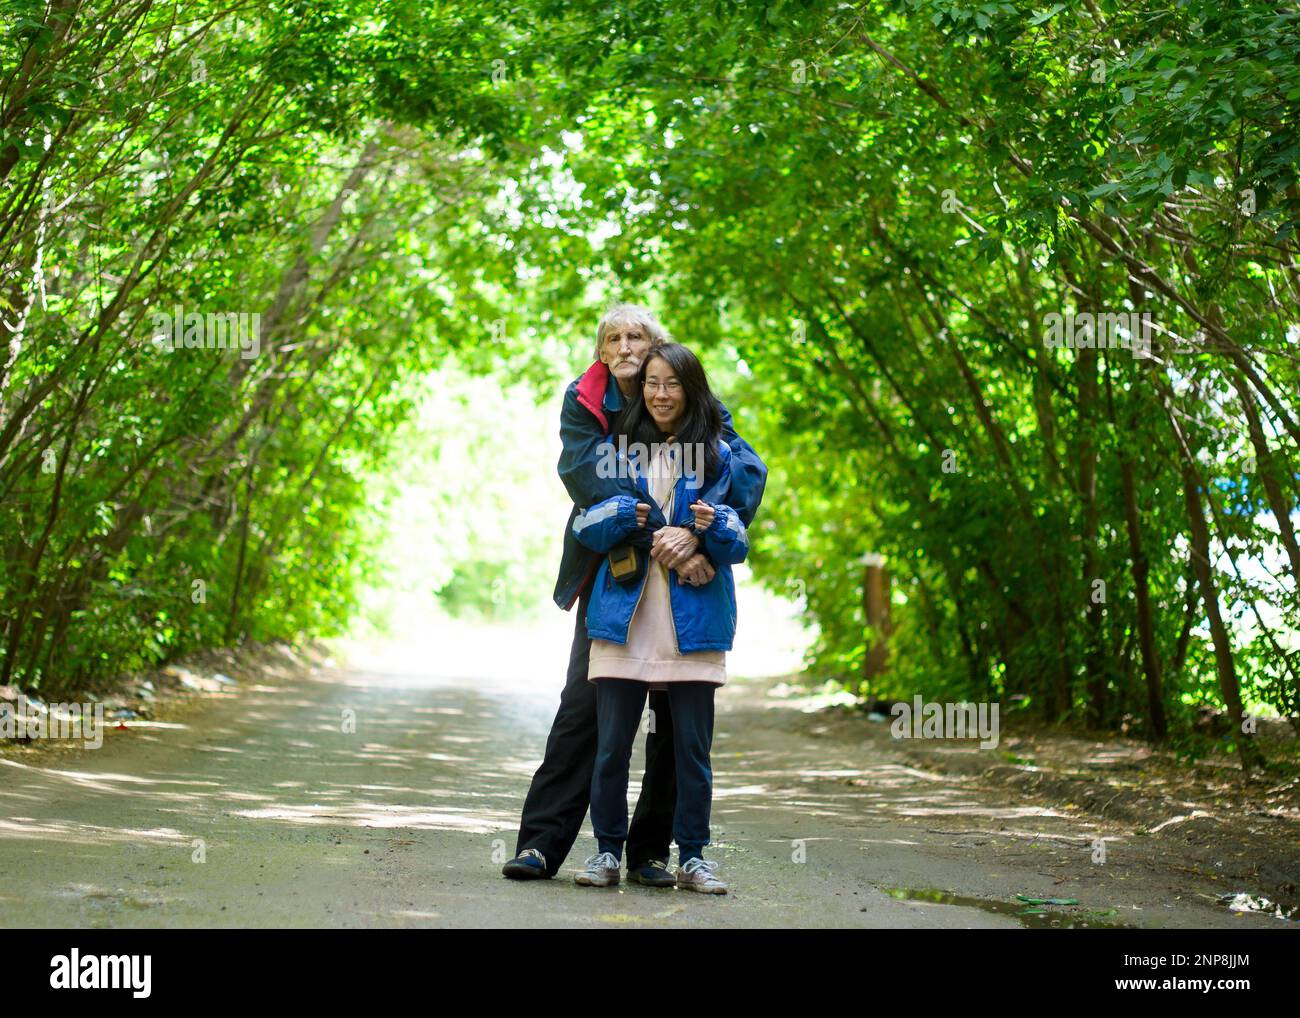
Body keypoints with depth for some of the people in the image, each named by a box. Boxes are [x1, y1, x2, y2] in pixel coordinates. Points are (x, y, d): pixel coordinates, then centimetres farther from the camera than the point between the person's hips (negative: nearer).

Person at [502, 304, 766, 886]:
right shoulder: (584, 402, -2)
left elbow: (748, 471, -15)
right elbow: (585, 474, -18)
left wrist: (695, 534, -32)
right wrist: (657, 537, -30)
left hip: (683, 581, 1)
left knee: (676, 713, 1)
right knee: (583, 702, -5)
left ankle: (650, 850, 11)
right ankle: (542, 842, -3)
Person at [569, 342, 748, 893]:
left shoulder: (717, 456, 7)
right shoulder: (619, 448, 11)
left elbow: (738, 543, 4)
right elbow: (586, 527, 7)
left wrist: (715, 527, -18)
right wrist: (619, 514, -13)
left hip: (693, 620, -1)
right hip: (625, 615, 1)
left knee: (693, 747, 2)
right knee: (612, 744, 2)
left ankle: (692, 856, 12)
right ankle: (608, 851, 14)